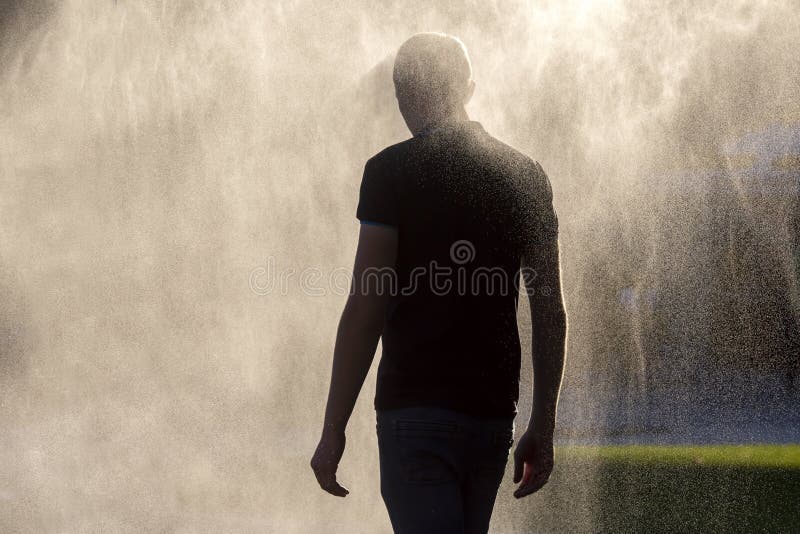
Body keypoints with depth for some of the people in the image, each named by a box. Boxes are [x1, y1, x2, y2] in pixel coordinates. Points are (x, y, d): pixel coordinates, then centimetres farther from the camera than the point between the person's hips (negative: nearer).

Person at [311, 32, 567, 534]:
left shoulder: (391, 171, -5)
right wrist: (543, 428, 16)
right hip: (494, 414, 6)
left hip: (417, 411, -6)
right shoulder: (526, 175, 10)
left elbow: (366, 308, -11)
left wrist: (333, 429, -7)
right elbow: (551, 313, 9)